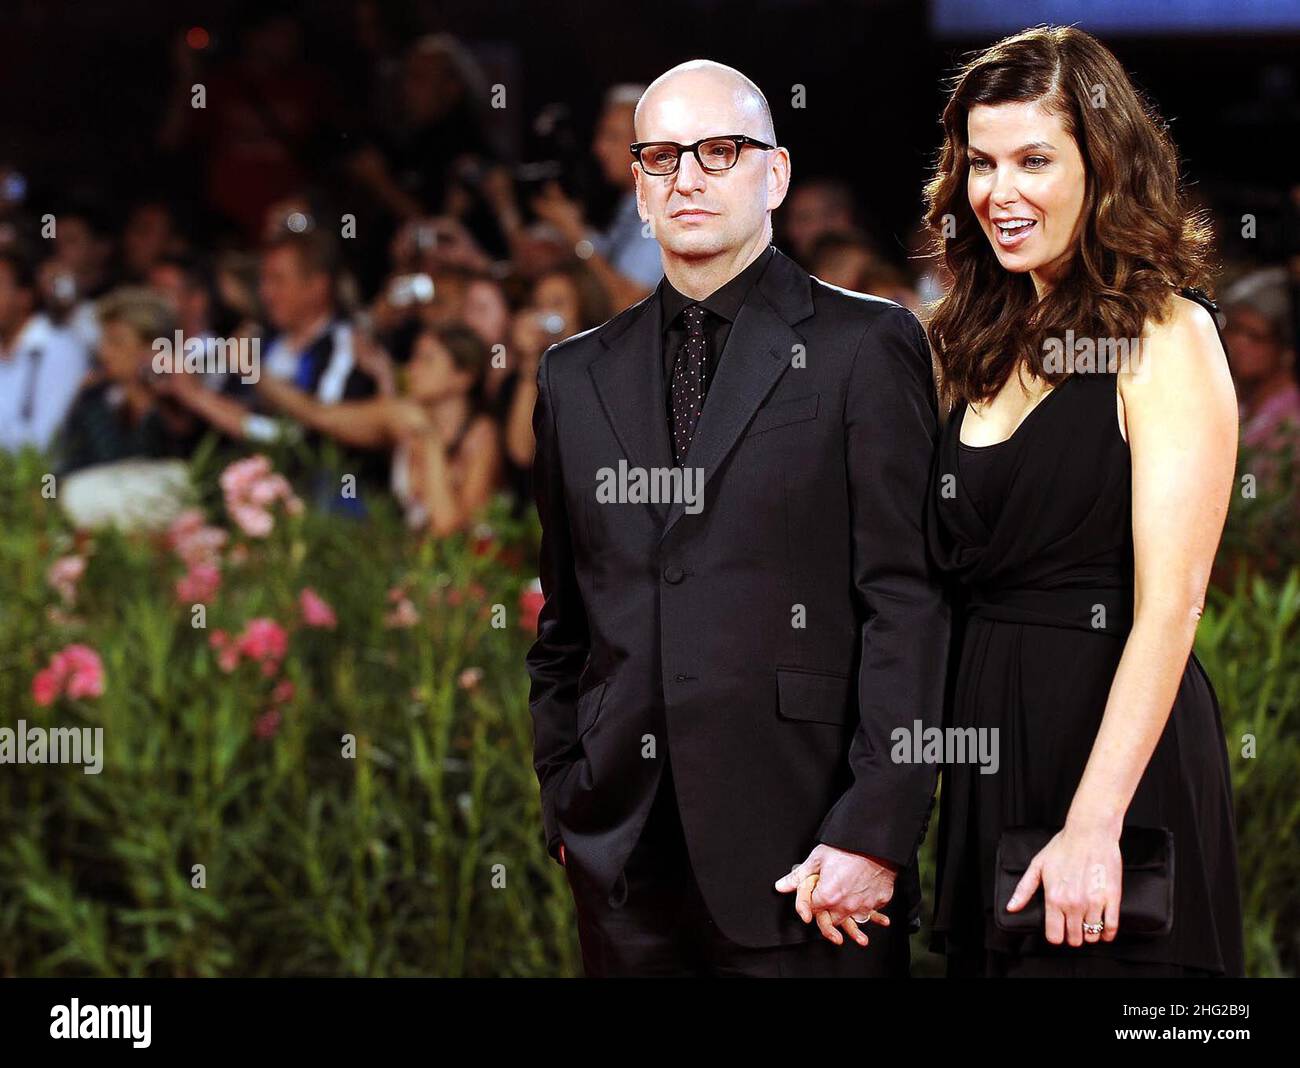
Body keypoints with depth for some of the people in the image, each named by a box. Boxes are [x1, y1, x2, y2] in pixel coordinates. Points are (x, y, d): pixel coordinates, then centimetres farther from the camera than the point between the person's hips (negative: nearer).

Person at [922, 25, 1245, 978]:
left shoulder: (1165, 337, -11)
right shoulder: (985, 345, 11)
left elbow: (1167, 607, -18)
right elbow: (954, 570, 12)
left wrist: (1095, 825, -25)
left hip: (1113, 743, -7)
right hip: (986, 736, 7)